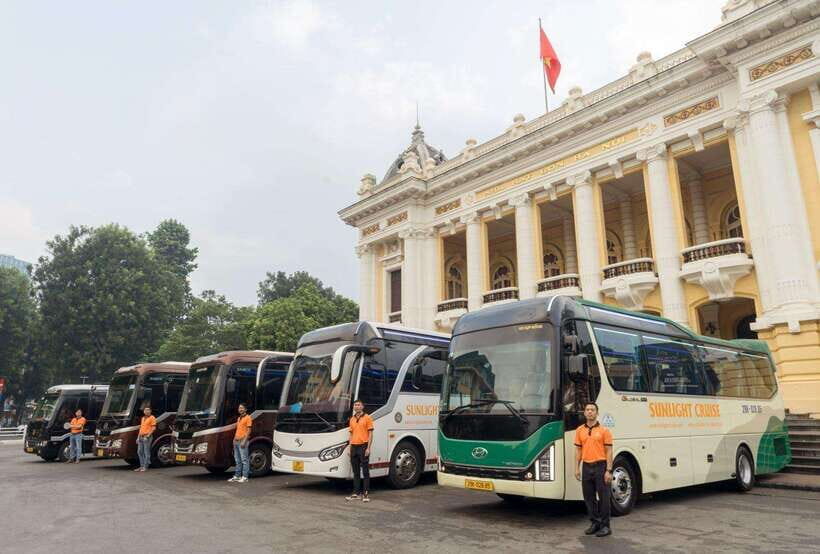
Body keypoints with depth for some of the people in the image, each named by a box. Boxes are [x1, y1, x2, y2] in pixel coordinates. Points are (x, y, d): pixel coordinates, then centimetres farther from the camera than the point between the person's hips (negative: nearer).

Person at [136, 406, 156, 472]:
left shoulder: (152, 418, -4)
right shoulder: (143, 418, 20)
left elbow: (154, 428, -11)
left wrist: (148, 435, -19)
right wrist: (138, 437, 17)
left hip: (147, 437, -8)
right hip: (141, 437, 8)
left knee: (146, 452, -5)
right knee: (139, 452, 10)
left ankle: (145, 467, -2)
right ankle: (142, 466, 18)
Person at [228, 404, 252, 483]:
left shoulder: (248, 418, -4)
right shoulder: (238, 418, 20)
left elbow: (248, 430, -10)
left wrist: (244, 441, -17)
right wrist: (234, 439, 14)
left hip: (242, 441, -8)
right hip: (236, 441, 8)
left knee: (244, 460, -6)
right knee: (237, 460, 12)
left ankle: (244, 477, -5)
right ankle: (237, 476, 17)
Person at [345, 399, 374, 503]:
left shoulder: (367, 418, -3)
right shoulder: (352, 419, 14)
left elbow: (370, 434, -6)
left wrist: (368, 448, -13)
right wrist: (350, 448, 11)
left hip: (363, 446, -6)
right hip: (354, 447, 6)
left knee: (365, 471, -2)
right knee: (355, 471, 10)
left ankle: (365, 494, 1)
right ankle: (356, 493, 16)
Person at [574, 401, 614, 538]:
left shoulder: (604, 430, -4)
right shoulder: (579, 430, 7)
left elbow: (609, 451, -5)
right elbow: (578, 450, 10)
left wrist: (608, 471, -12)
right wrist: (577, 468, 3)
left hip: (600, 466, -4)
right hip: (586, 467, 4)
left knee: (603, 497, 1)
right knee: (589, 497, 10)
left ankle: (605, 526, 11)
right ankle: (595, 523, 23)